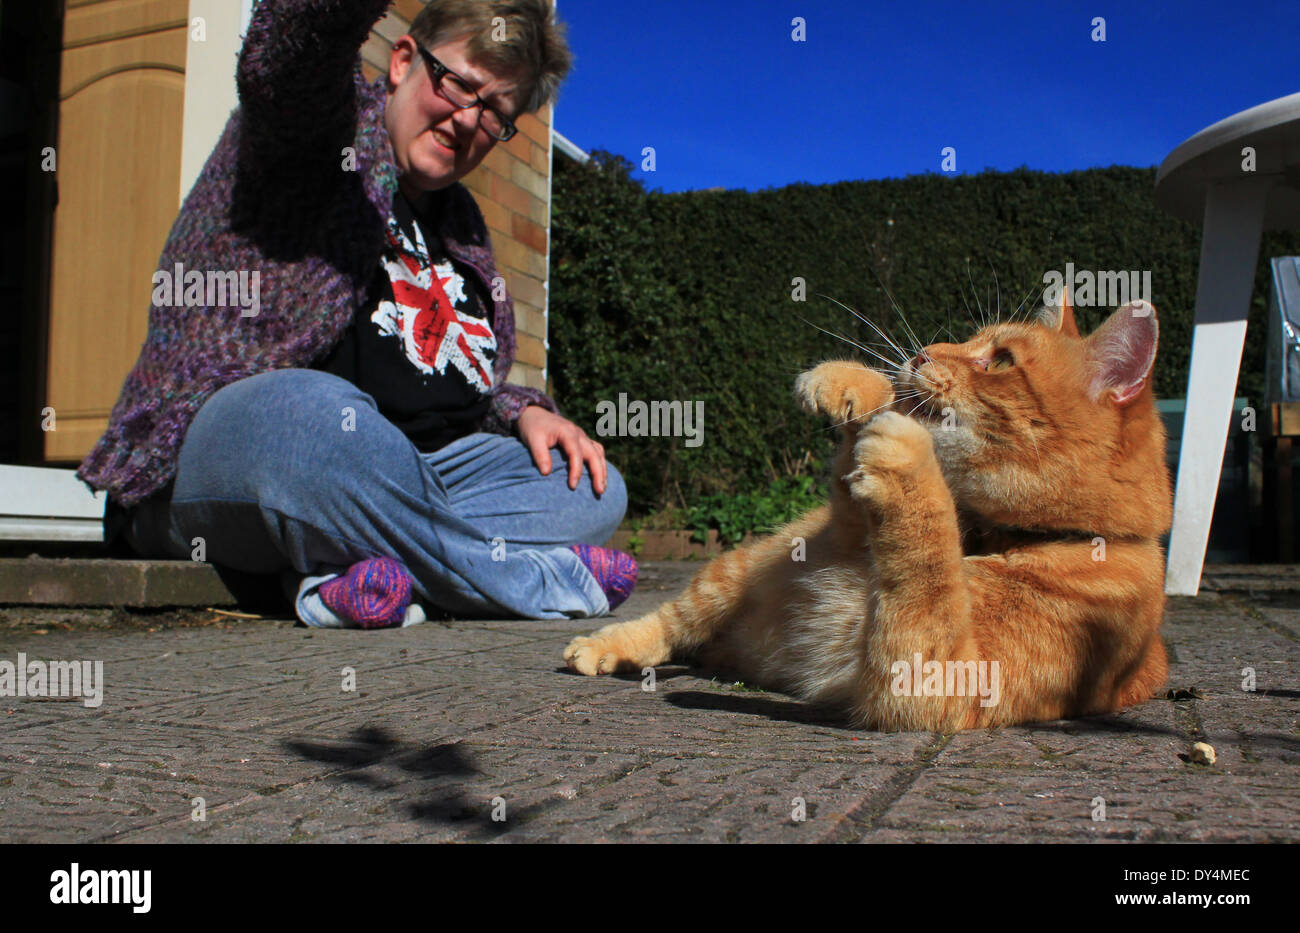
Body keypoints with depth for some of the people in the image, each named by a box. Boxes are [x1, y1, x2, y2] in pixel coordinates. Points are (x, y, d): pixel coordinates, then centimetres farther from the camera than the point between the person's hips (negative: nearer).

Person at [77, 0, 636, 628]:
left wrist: (524, 411, 6)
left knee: (594, 491, -8)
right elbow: (277, 56, -26)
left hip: (404, 471, 7)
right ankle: (548, 580, -23)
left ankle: (360, 573, -28)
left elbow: (474, 382, 29)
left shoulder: (460, 222, 23)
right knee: (311, 413, -40)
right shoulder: (321, 120, 2)